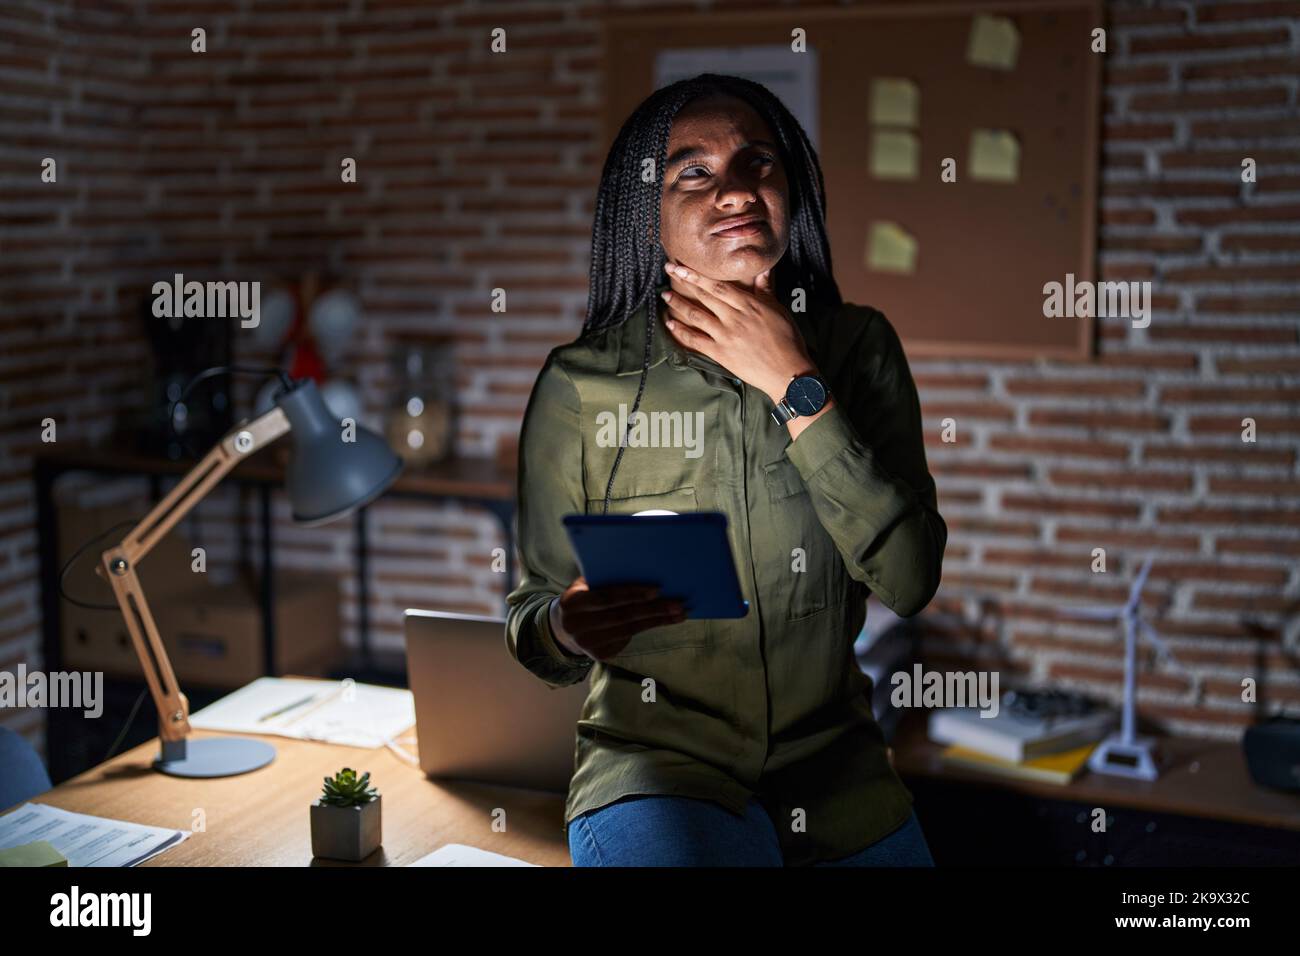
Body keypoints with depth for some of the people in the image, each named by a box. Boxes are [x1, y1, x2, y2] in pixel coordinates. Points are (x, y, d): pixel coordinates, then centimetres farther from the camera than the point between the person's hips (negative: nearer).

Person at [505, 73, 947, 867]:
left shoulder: (859, 347, -2)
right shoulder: (583, 384, -10)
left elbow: (909, 581, -13)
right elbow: (532, 626, -4)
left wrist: (796, 388, -17)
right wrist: (568, 628, -27)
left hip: (837, 772, 3)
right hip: (655, 761, -2)